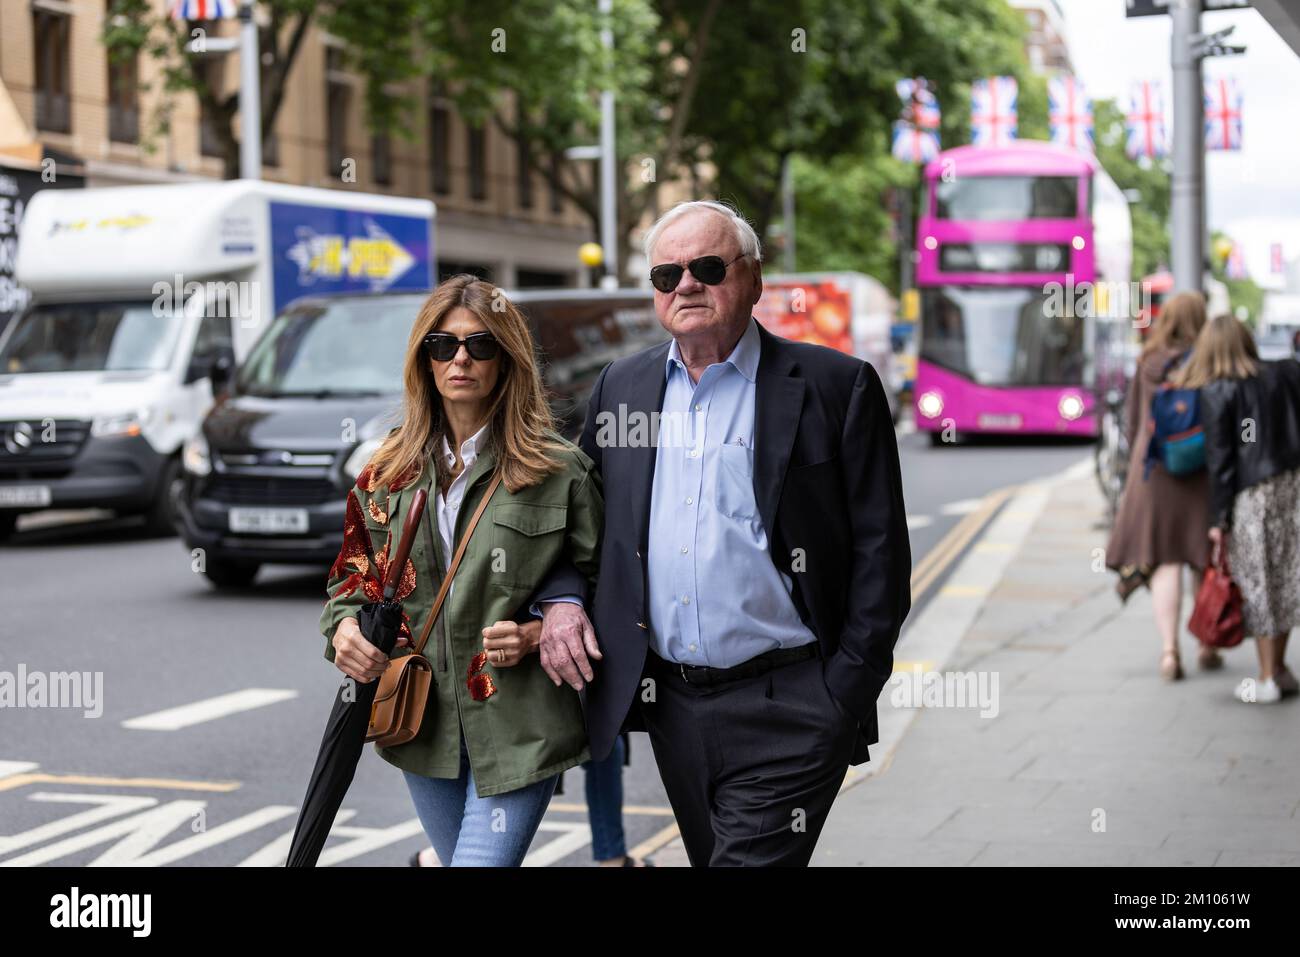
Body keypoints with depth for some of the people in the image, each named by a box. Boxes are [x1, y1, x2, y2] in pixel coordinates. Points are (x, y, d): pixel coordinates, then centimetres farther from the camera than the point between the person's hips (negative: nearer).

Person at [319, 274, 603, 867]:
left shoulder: (559, 469, -3)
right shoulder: (390, 470, 8)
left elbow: (600, 586, 1)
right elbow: (353, 575, 16)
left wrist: (538, 634, -15)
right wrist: (344, 627, -5)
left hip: (519, 727, -5)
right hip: (423, 723, 5)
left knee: (483, 859, -16)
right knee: (454, 856, 17)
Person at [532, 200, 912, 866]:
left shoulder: (836, 386, -5)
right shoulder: (621, 386, 10)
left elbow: (880, 552, -5)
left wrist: (846, 698, -10)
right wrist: (561, 598, 0)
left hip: (785, 716, -5)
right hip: (670, 707, 5)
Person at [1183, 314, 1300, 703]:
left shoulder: (1217, 393, -7)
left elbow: (1221, 459, -8)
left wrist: (1219, 518, -5)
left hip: (1253, 494, -4)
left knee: (1257, 582, 4)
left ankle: (1267, 679, 9)